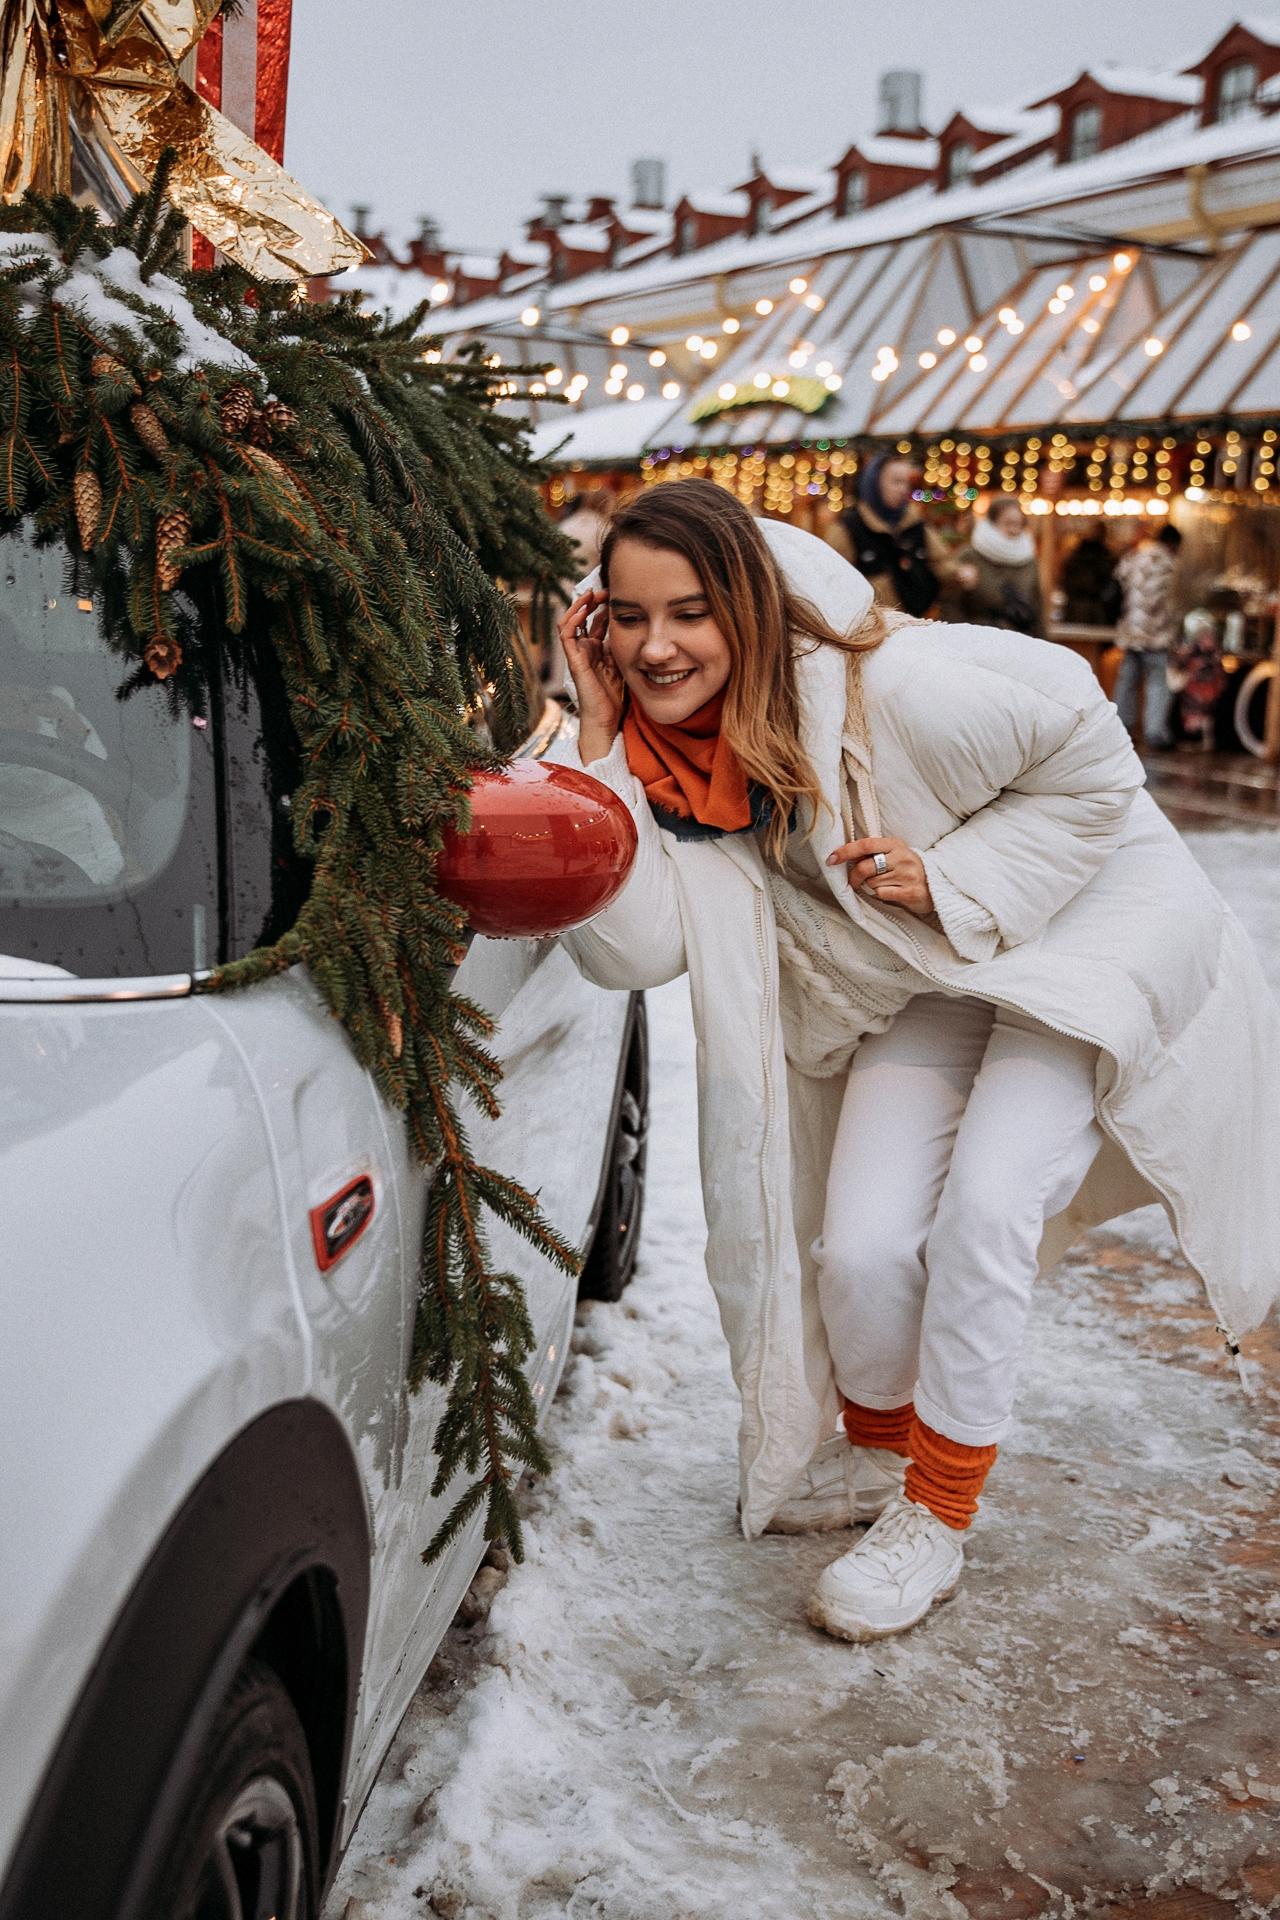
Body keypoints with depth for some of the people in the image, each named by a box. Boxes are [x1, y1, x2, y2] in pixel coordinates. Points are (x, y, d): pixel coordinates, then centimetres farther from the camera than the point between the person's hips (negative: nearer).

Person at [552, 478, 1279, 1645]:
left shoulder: (889, 687, -30)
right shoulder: (663, 758, -12)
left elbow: (1093, 766, -19)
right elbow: (631, 947, -25)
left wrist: (954, 881, -28)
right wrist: (601, 741, -27)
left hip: (1087, 926, -5)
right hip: (923, 988, 5)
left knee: (983, 1211, -20)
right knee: (859, 1251, -6)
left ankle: (934, 1523, 2)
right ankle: (874, 1455, 27)